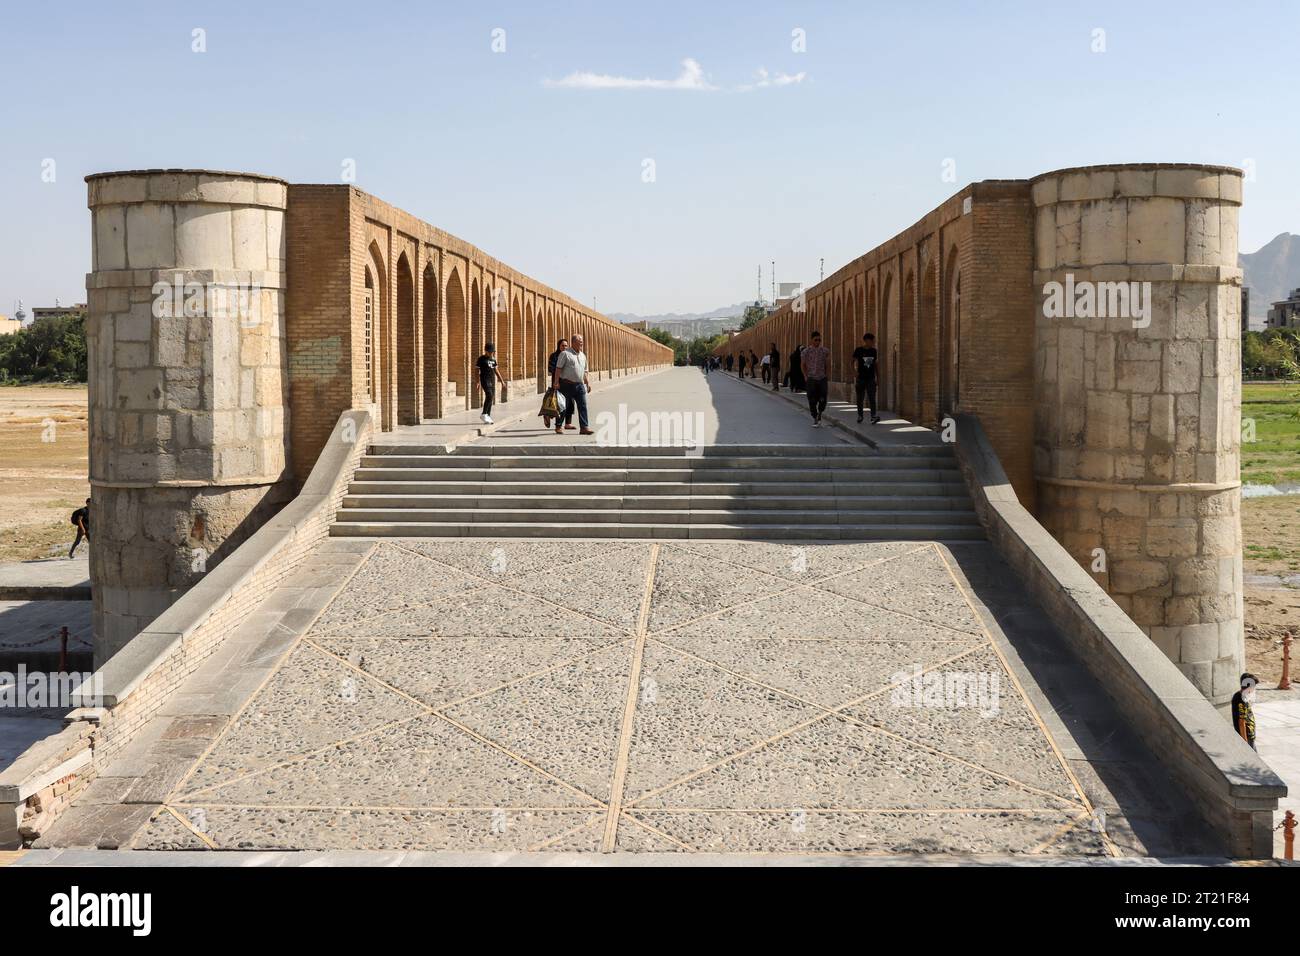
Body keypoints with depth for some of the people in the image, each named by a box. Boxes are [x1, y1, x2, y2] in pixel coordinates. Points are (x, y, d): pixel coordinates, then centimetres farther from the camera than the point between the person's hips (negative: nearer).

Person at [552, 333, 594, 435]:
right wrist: (556, 382, -16)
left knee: (583, 406, -4)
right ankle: (558, 426, 15)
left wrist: (588, 383, 17)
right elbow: (558, 368, -9)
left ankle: (584, 428, -6)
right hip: (567, 384, -6)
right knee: (563, 406, 3)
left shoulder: (583, 355, 15)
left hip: (579, 385, 6)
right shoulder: (565, 353, -5)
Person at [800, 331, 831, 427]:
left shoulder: (825, 351, 2)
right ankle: (815, 419, 13)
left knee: (823, 400, -5)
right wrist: (806, 377, 4)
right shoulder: (805, 352, -1)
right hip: (811, 379, -1)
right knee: (812, 401, -1)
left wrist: (827, 378, 3)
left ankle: (819, 414, 22)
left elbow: (828, 366, 6)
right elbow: (803, 365, 10)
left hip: (822, 379, 1)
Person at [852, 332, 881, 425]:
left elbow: (876, 364, 17)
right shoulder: (858, 350, -3)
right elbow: (855, 362, -5)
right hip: (861, 378, -2)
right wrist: (856, 369, -21)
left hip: (871, 378, 2)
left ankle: (873, 417, -15)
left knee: (872, 398, -8)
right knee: (860, 398, 8)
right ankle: (860, 415, 23)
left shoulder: (874, 351, 9)